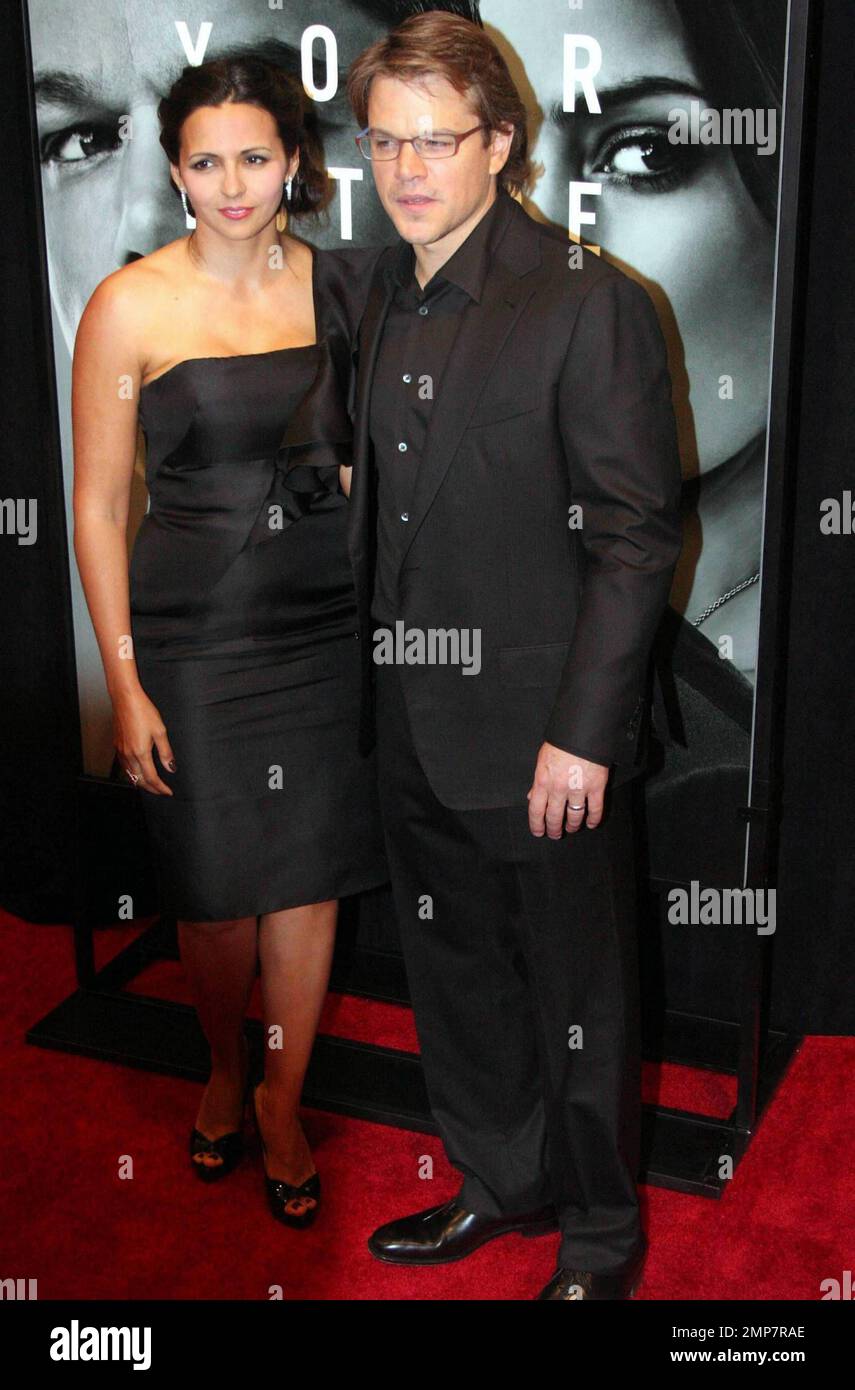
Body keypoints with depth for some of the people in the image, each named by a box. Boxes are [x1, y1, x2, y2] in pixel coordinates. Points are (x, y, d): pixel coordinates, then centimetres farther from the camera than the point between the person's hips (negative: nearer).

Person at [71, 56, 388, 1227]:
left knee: (308, 875, 11)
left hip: (323, 623, 3)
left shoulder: (341, 287, 2)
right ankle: (226, 1071, 39)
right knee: (216, 885, 9)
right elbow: (98, 505, -6)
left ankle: (283, 1103, 32)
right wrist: (123, 684, -8)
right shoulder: (131, 307, -8)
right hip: (193, 636, -2)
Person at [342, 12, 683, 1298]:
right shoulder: (385, 296, 9)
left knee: (577, 994, 9)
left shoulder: (589, 302, -13)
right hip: (416, 724, 7)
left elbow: (637, 533, -15)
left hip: (542, 734, -7)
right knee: (455, 976, 20)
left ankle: (602, 1237, 31)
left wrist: (581, 733, -18)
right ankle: (502, 1181, 42)